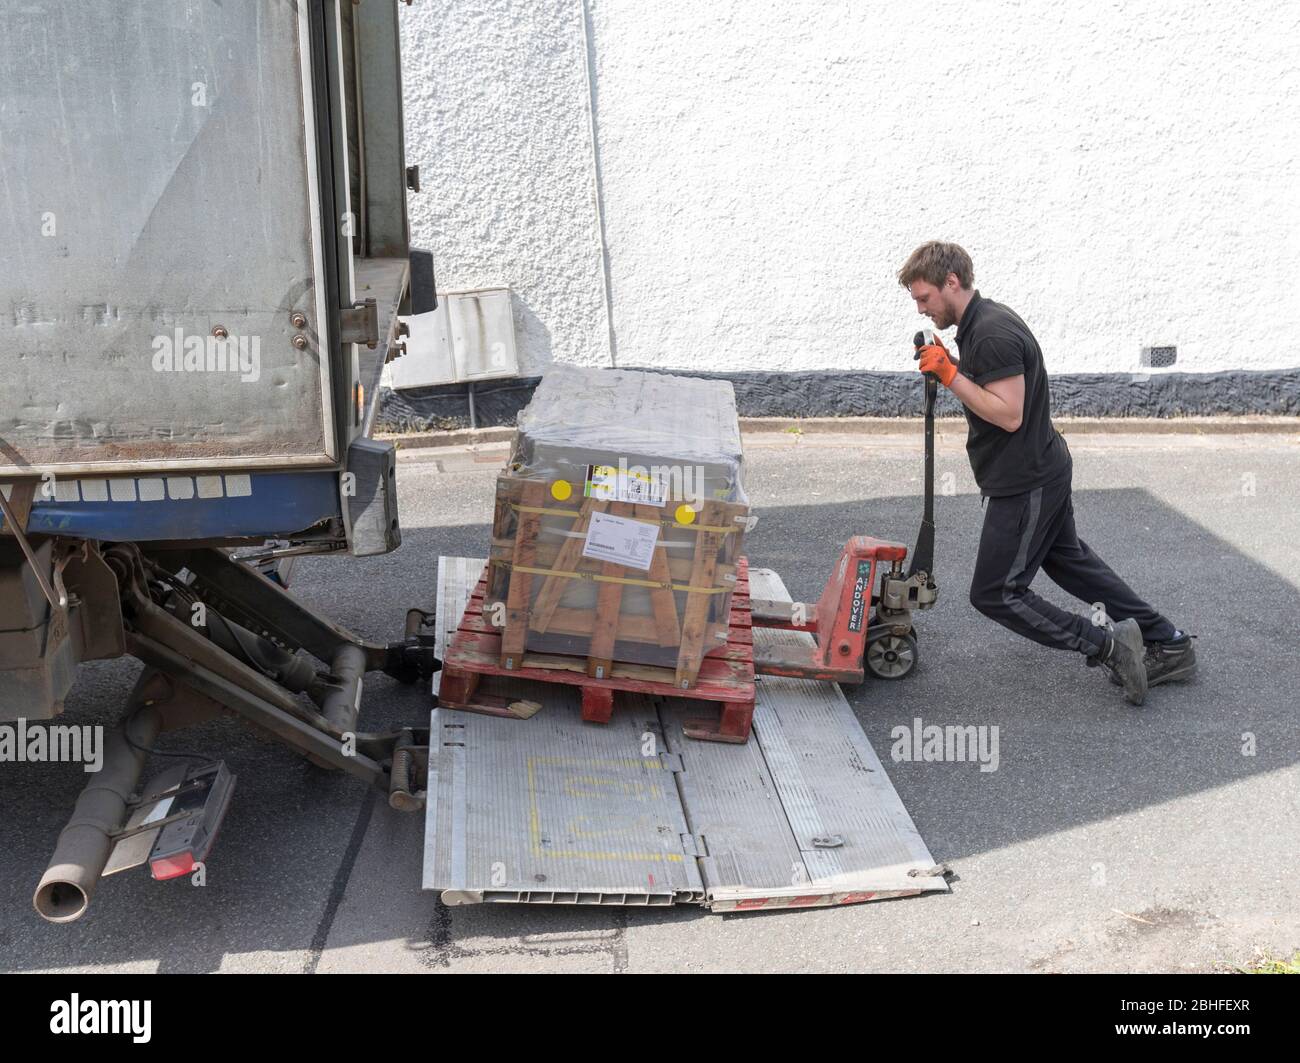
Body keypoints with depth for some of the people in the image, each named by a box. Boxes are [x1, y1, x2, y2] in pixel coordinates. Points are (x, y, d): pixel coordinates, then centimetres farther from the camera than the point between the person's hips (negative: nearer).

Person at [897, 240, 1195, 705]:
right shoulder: (984, 321, 9)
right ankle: (1167, 646, 32)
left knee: (995, 593, -3)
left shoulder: (992, 334, -23)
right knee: (1068, 559, 24)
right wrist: (949, 368, 5)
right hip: (1044, 470, 11)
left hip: (1025, 483, -11)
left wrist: (949, 374, -25)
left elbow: (1009, 414, -27)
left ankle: (1105, 643, 0)